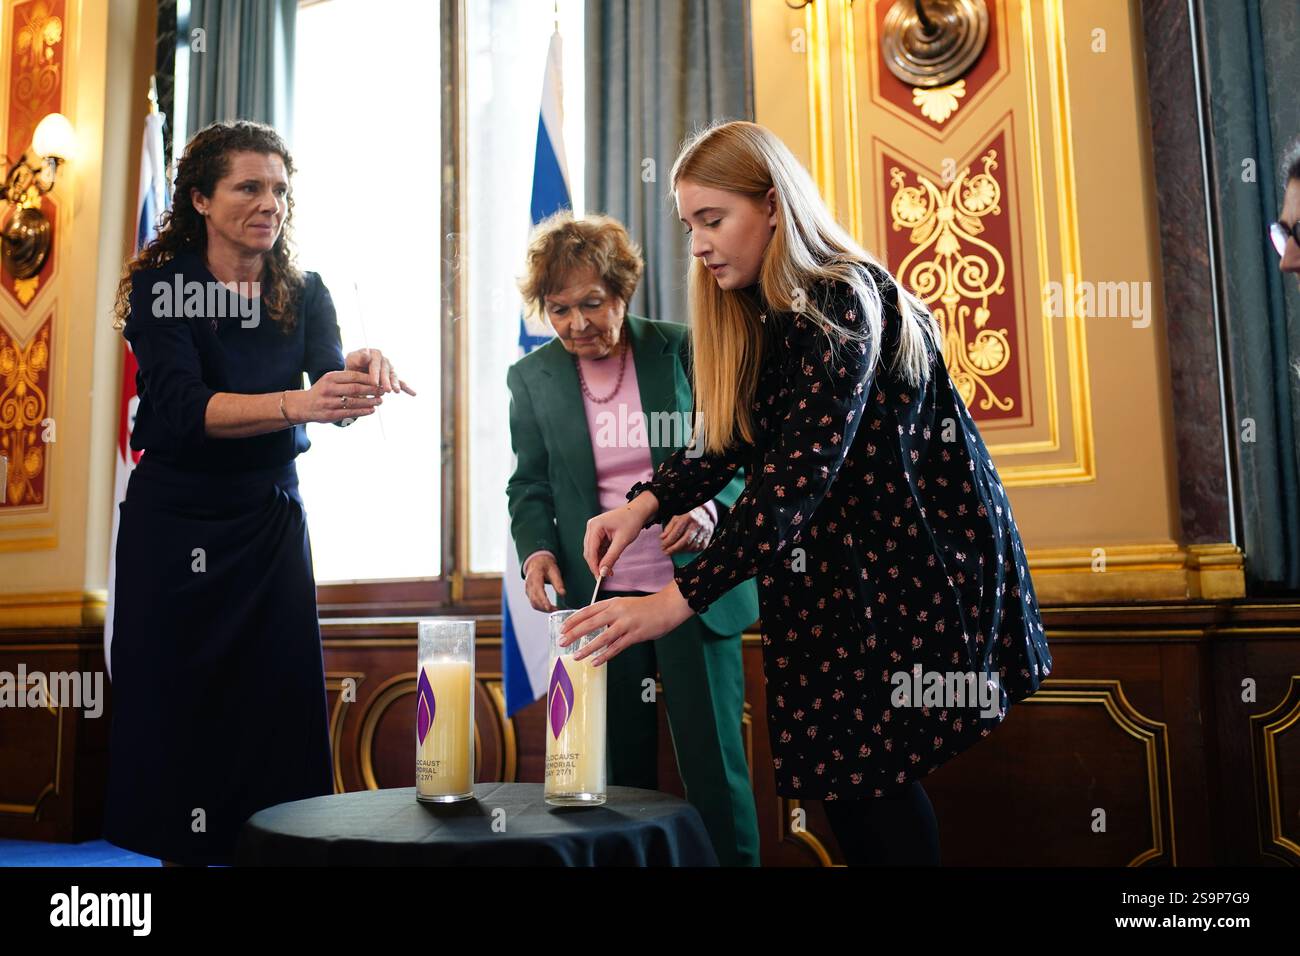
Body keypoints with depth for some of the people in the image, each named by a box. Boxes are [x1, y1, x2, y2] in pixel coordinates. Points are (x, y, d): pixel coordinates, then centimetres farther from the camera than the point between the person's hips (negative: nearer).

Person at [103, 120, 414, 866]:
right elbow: (184, 408, -21)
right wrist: (297, 403, -36)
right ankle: (183, 844, 19)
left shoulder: (303, 293, 4)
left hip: (272, 518, 3)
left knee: (279, 708, 2)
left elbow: (331, 393, -10)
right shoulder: (162, 286, -6)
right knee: (179, 712, 2)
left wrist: (362, 372, -34)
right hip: (176, 523, -2)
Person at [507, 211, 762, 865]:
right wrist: (536, 547, -10)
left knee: (714, 762, 4)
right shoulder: (532, 377, 4)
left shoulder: (680, 350, -2)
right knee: (622, 769, 10)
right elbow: (530, 484, 9)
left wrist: (712, 507, -17)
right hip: (597, 598, 2)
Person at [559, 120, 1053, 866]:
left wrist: (678, 600, -30)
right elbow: (731, 442, 9)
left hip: (919, 556, -8)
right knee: (840, 776, 8)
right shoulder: (764, 316, 8)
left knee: (869, 771, -3)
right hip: (835, 565, 8)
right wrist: (646, 504, -9)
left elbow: (798, 473, -28)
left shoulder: (842, 300, -19)